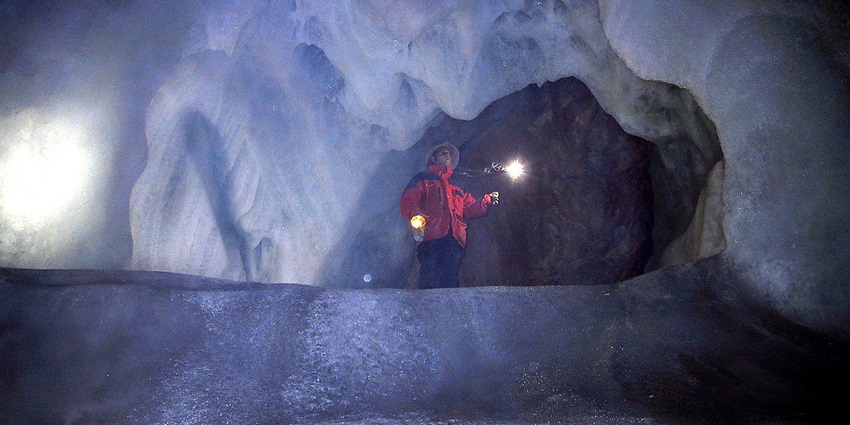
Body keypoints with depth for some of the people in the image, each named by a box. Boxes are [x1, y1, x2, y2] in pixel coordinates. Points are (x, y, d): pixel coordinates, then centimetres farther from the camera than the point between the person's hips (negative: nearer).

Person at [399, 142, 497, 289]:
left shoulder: (458, 187, 36)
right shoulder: (423, 179, 22)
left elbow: (471, 208, 25)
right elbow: (408, 201, 5)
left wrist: (488, 200, 5)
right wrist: (415, 215, -17)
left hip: (455, 239, 4)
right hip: (430, 237, -4)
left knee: (449, 283, -9)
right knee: (428, 282, -19)